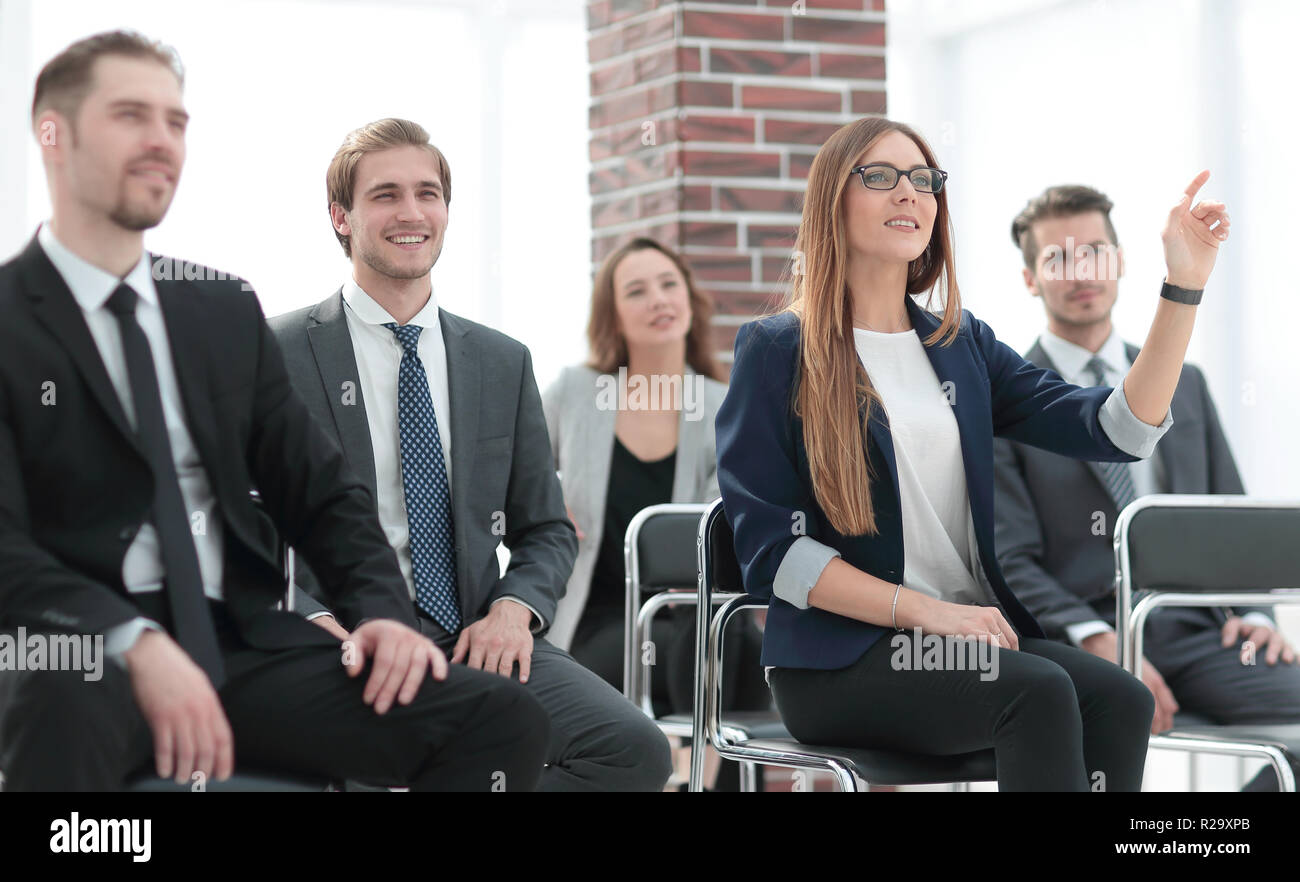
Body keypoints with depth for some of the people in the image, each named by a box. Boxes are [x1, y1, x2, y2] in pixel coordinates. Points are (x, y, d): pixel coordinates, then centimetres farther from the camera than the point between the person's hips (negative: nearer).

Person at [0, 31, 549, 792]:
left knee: (504, 719, -16)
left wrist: (380, 608, -4)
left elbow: (319, 490, 16)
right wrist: (135, 643, -28)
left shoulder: (226, 308, 16)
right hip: (81, 655, -5)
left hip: (242, 645, 5)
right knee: (69, 709, -43)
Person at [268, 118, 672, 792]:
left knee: (634, 748, -22)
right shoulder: (279, 354, 4)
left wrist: (514, 608, -2)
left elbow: (545, 530, 21)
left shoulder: (505, 363, 17)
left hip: (478, 640, 5)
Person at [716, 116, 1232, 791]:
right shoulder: (775, 350, 2)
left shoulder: (964, 345, 17)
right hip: (837, 657, -5)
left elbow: (1118, 431, 8)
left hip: (974, 629, 5)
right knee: (1039, 694, -31)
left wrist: (1185, 284, 0)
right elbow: (769, 549, -6)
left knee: (1121, 702, -25)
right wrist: (921, 611, -14)